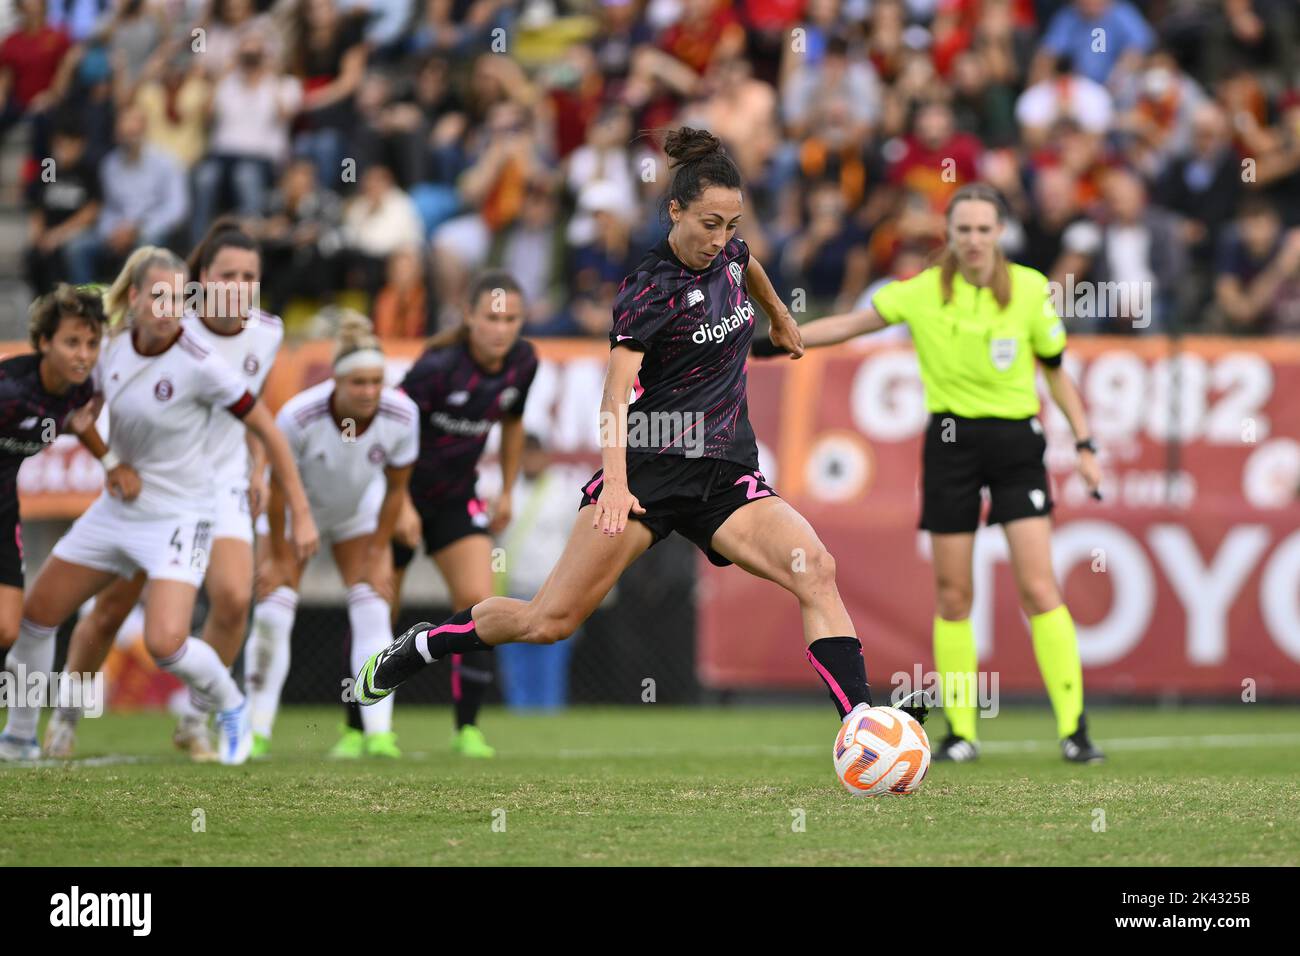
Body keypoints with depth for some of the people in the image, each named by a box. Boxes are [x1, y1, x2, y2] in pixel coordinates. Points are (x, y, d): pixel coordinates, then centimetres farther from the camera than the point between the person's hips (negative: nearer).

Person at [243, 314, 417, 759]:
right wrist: (278, 557, -11)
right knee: (272, 614, -10)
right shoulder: (298, 416, -37)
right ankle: (256, 733, -3)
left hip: (357, 513, 2)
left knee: (373, 612, -11)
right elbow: (277, 487, -21)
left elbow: (395, 488, -12)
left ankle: (379, 733, -11)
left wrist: (378, 553, -6)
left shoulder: (401, 415, -29)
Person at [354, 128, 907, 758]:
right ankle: (416, 650, 18)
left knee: (816, 570, -22)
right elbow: (617, 391, -27)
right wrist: (615, 483, -42)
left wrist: (780, 317, 51)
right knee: (550, 621, -8)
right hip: (650, 467, -5)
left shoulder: (727, 252, 6)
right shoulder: (649, 291, -14)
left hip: (728, 477, 5)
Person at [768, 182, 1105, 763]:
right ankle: (960, 732, 11)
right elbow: (851, 324, 6)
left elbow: (1056, 371, 8)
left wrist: (1084, 444, 5)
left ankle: (1074, 729, -8)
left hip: (1017, 440, -1)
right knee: (952, 593, 2)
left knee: (1038, 587, -10)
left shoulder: (1031, 290, -2)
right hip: (951, 441, 1)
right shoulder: (923, 292, -2)